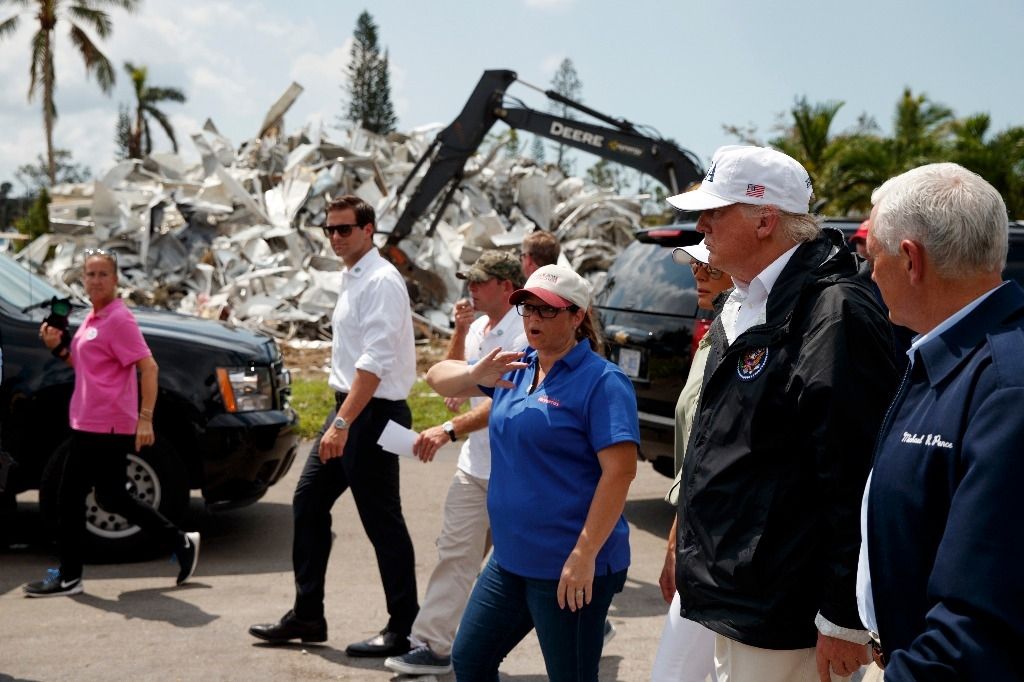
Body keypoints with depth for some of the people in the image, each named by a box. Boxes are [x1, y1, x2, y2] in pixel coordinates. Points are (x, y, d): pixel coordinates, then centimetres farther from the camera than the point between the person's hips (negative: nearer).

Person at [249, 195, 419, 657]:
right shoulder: (351, 279, 14)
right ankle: (306, 616, 20)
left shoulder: (380, 281, -16)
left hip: (373, 412, -10)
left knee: (381, 521, -2)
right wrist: (340, 419, 16)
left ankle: (403, 628, 9)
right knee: (308, 502, 11)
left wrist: (343, 423, -28)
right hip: (348, 410, 10)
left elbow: (374, 362, -24)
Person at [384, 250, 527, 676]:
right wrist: (460, 332, 4)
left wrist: (450, 429, -32)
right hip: (475, 465, 8)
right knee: (455, 552, 2)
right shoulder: (477, 327, 10)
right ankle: (434, 645, 3)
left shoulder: (524, 332, -17)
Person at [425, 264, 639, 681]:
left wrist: (584, 555, -25)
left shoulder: (601, 381, -13)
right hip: (511, 558, 8)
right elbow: (437, 377, 13)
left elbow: (620, 470, -20)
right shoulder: (515, 369, 9)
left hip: (568, 568, -8)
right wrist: (476, 375, -10)